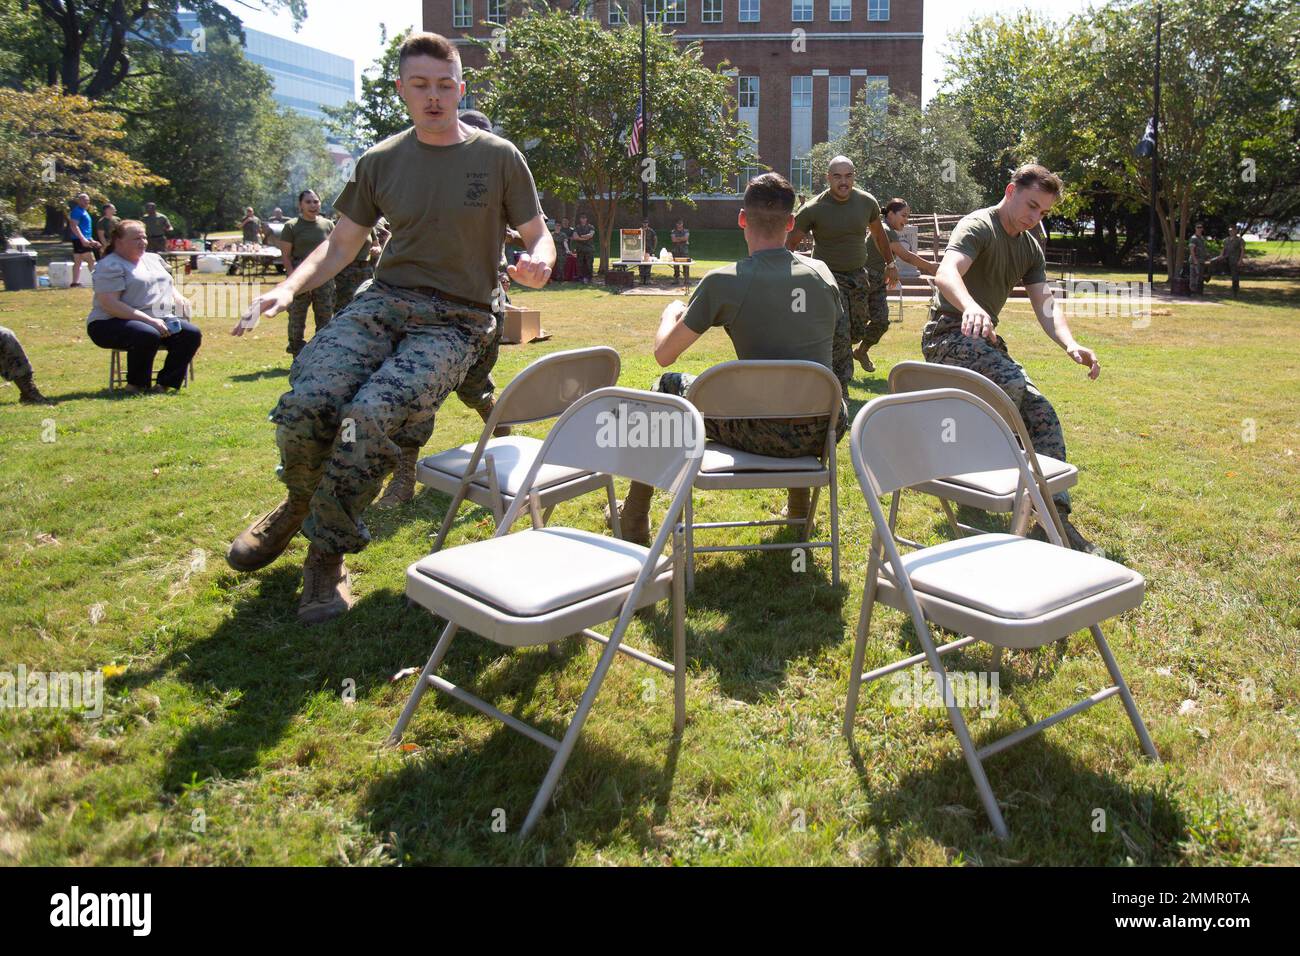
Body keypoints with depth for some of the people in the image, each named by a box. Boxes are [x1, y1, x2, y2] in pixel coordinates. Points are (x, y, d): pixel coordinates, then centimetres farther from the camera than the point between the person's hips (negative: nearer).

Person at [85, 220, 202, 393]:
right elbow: (109, 304, -18)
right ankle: (137, 385, -14)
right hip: (114, 323, -7)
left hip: (158, 321, 7)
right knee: (149, 335, -38)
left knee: (192, 333, -16)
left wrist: (178, 298, 4)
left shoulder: (153, 258, 20)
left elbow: (169, 286, 30)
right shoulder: (110, 266, -7)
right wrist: (149, 320, -25)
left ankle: (164, 384, -9)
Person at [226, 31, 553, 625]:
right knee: (305, 404, -25)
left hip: (455, 321, -3)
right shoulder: (381, 161, 13)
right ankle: (299, 505, 10)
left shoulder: (498, 157, 5)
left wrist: (537, 264, -16)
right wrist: (289, 288, -2)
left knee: (373, 414, -31)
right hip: (383, 300, 3)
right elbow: (341, 245, 17)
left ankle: (327, 554, -9)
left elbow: (538, 236, 9)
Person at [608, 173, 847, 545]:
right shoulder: (823, 273, 4)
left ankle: (634, 518, 28)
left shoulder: (723, 282, -9)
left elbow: (663, 354, 0)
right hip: (827, 430, 5)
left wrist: (671, 312, 21)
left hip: (764, 434, -4)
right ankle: (799, 503, 50)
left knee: (667, 389, 18)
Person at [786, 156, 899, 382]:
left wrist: (891, 263, 24)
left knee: (857, 332, 9)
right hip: (829, 277, -5)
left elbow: (878, 234, 18)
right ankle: (841, 391, -6)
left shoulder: (867, 202, -1)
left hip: (858, 276, 5)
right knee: (839, 337, -13)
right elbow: (790, 244, -6)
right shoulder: (813, 209, -14)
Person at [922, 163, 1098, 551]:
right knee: (1011, 379, -34)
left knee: (1041, 413, -4)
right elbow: (946, 274, -32)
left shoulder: (1031, 249, 14)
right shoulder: (978, 227, -12)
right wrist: (971, 307, -56)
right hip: (948, 335, -8)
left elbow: (1044, 302, 2)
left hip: (984, 339, 9)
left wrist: (1070, 344, -19)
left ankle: (1054, 513, -4)